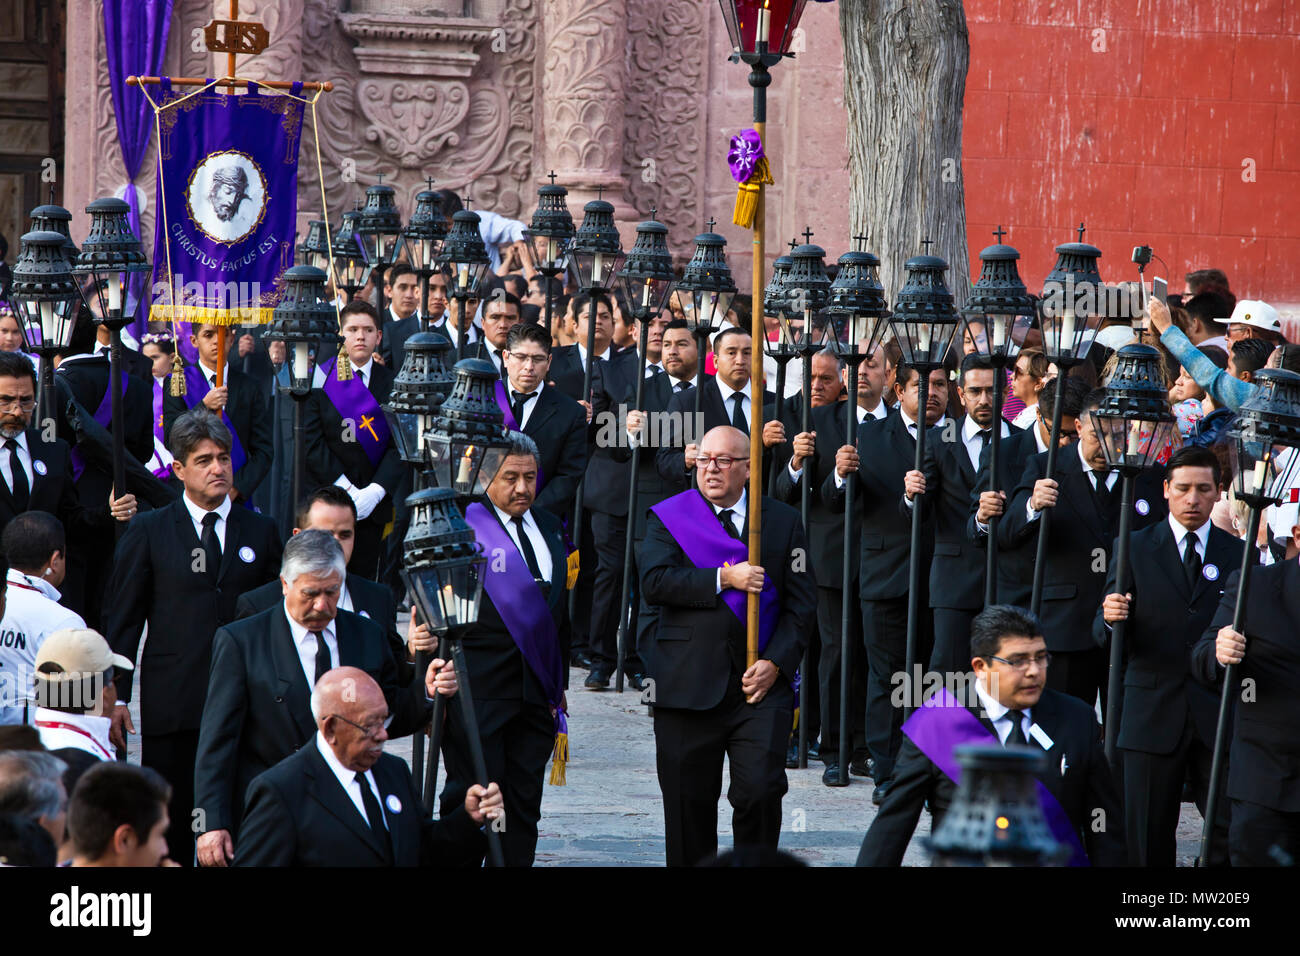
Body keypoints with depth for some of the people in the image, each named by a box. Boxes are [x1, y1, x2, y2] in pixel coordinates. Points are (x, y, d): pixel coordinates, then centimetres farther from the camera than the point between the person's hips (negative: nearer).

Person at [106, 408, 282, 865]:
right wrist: (115, 695, -4)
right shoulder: (147, 532, 5)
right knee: (170, 830, 1)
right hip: (171, 704, -1)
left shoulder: (260, 531, 11)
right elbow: (123, 618, 4)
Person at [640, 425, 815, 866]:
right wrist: (725, 579, -14)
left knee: (760, 791, -11)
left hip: (761, 682, 0)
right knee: (690, 801, 3)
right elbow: (654, 582, -9)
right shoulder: (668, 516, 7)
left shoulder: (783, 521, 11)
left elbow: (802, 602, 7)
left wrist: (775, 663, -6)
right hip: (689, 682, 0)